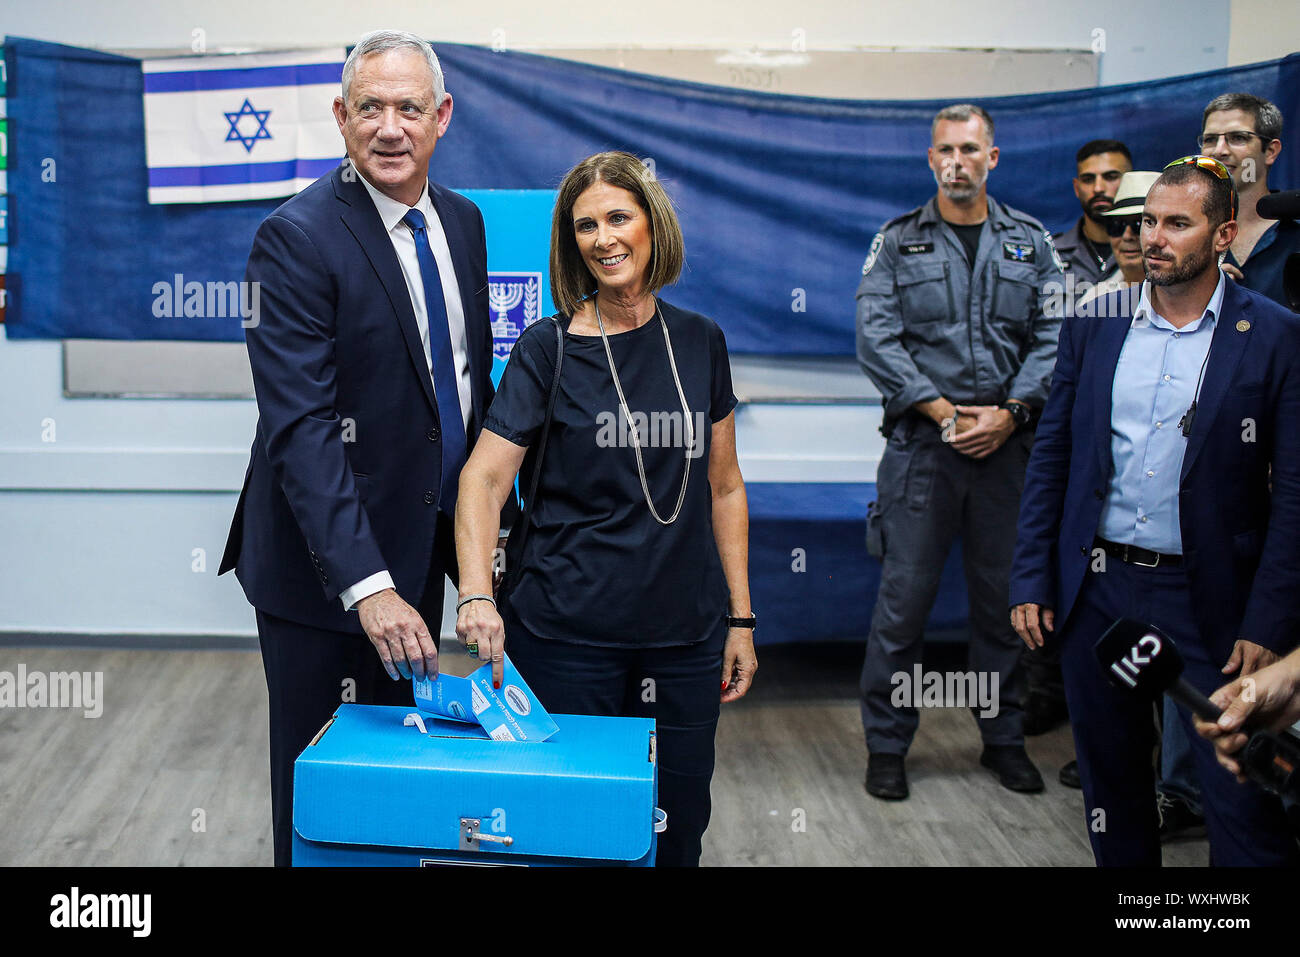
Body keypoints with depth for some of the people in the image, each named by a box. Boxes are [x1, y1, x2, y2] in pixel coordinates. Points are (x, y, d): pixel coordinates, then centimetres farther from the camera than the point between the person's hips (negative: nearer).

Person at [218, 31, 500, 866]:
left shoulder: (462, 220, 6)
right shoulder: (298, 238, -17)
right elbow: (299, 425, -24)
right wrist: (365, 583, -32)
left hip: (424, 549, 7)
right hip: (324, 567, -6)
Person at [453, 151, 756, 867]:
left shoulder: (699, 343, 5)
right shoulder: (547, 348, -5)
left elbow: (723, 487, 10)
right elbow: (483, 479, -14)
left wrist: (740, 618, 7)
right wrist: (476, 595, -30)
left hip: (685, 634, 3)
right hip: (566, 637, -3)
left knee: (676, 832, 13)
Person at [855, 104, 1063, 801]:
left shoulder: (1030, 241, 11)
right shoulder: (897, 242, 6)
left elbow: (1052, 337, 4)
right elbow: (875, 339, -4)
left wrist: (1009, 412, -10)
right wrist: (943, 411, -12)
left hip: (1007, 443, 2)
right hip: (921, 442, -2)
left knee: (1004, 593, 9)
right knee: (904, 594, -1)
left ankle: (1003, 737, 24)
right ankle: (886, 744, 11)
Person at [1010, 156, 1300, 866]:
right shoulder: (1094, 324, 5)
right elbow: (1050, 457, 7)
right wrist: (1030, 581, 2)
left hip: (1209, 598, -3)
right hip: (1096, 588, 4)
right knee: (1110, 780, 16)